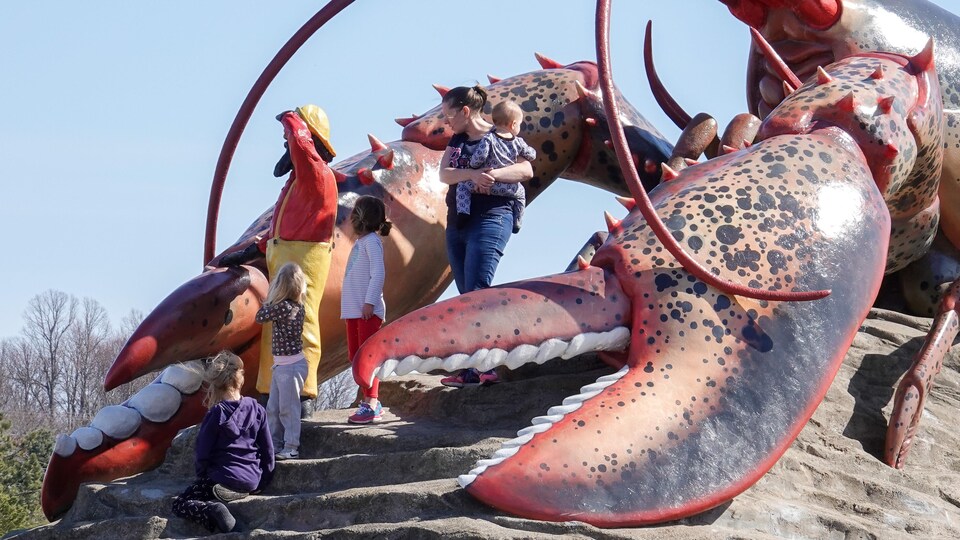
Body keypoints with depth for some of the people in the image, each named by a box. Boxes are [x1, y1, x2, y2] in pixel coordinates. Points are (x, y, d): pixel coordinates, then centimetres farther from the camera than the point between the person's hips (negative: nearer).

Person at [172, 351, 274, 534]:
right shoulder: (256, 410, 1)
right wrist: (263, 481, 15)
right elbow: (268, 450, 5)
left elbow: (203, 452, -7)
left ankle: (211, 510, -24)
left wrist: (202, 478, 9)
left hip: (223, 479, -6)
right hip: (251, 482, 6)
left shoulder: (216, 414, -11)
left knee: (179, 504, 2)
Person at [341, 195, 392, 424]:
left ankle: (371, 404, -11)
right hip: (353, 309, 10)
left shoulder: (371, 241, -10)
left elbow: (378, 273, -19)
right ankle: (371, 400, 17)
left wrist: (370, 301, -23)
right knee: (355, 355, 12)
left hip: (368, 310, -10)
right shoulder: (360, 242, 19)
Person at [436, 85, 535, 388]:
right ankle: (477, 367, 4)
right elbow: (444, 175, -2)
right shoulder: (456, 141, 15)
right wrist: (471, 174, -21)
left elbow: (526, 170, -16)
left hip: (489, 220, -8)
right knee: (467, 298, 5)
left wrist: (493, 175, -31)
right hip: (457, 224, 8)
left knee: (477, 293, -15)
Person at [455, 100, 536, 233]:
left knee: (462, 185, 15)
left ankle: (463, 212, -3)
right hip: (508, 189, 3)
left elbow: (479, 156, -22)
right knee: (520, 192, 35)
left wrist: (473, 166, -1)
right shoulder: (519, 143, 1)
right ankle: (517, 223, 37)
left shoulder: (488, 139, -11)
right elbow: (532, 155, 16)